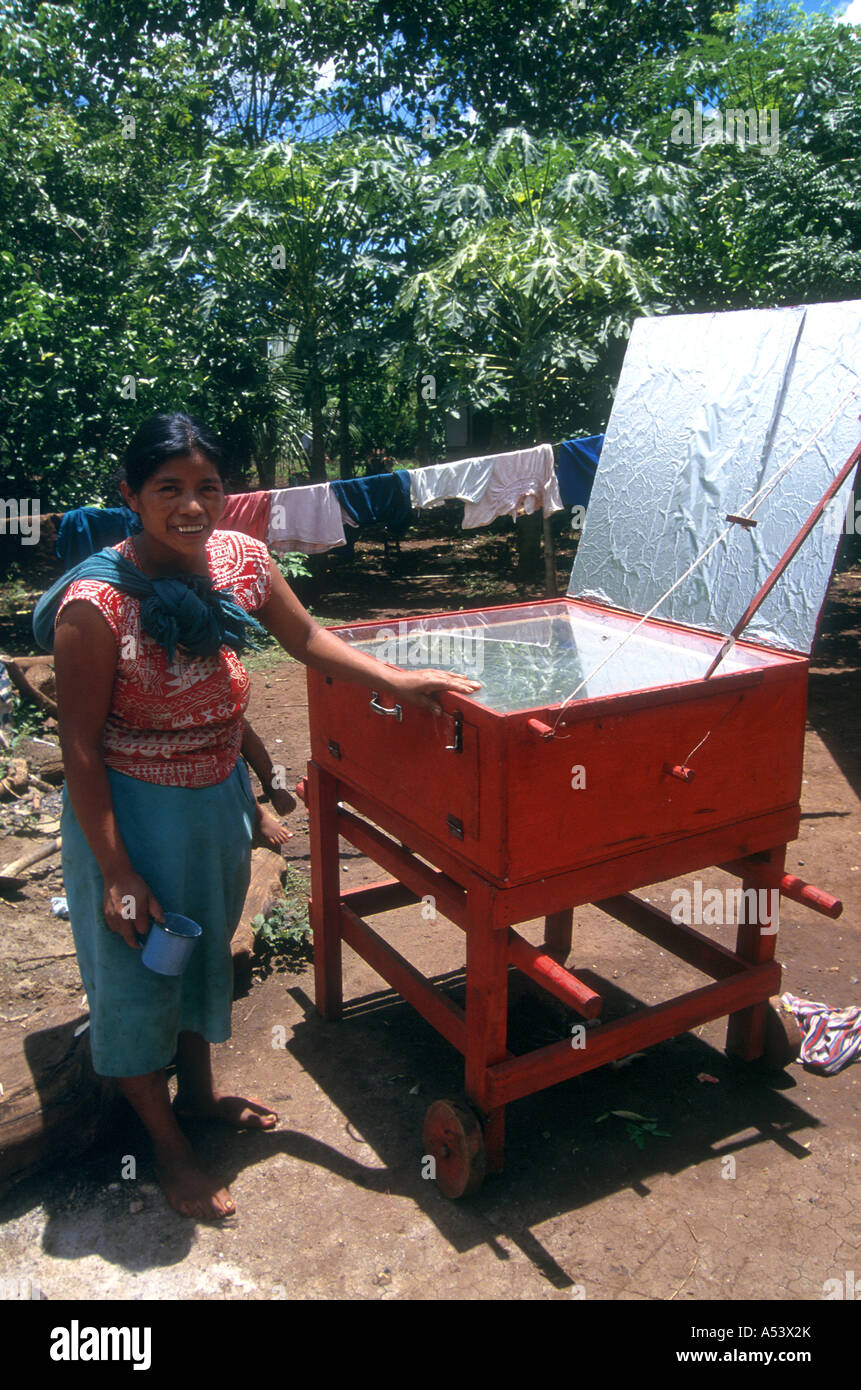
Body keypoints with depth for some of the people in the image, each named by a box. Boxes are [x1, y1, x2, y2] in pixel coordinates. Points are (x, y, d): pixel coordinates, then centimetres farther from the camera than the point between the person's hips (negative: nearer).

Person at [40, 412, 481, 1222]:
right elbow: (81, 750, -20)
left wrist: (397, 680, -3)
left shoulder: (240, 558, -10)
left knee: (206, 947, 24)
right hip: (133, 812, -6)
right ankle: (168, 1148, 35)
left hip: (218, 798, 6)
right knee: (139, 972, 12)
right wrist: (117, 874, -18)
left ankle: (198, 1091, 50)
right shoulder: (95, 605, -26)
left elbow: (305, 639, 7)